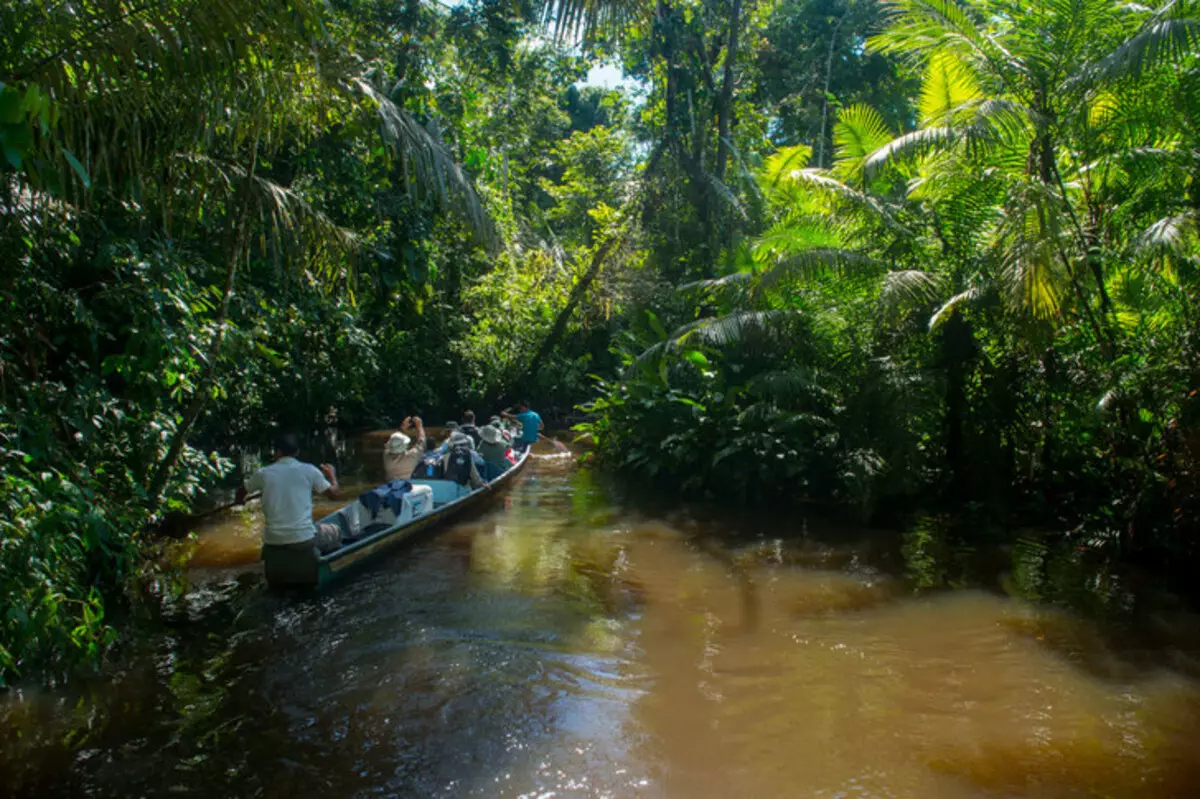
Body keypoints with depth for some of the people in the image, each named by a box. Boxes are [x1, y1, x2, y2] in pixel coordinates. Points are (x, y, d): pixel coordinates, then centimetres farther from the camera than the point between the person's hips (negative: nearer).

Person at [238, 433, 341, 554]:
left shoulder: (263, 473, 4)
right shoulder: (309, 470, -2)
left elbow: (241, 492, 22)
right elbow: (334, 494, 6)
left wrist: (241, 500, 46)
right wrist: (332, 475, 26)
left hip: (274, 541, 2)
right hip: (304, 538, -2)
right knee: (335, 531, 27)